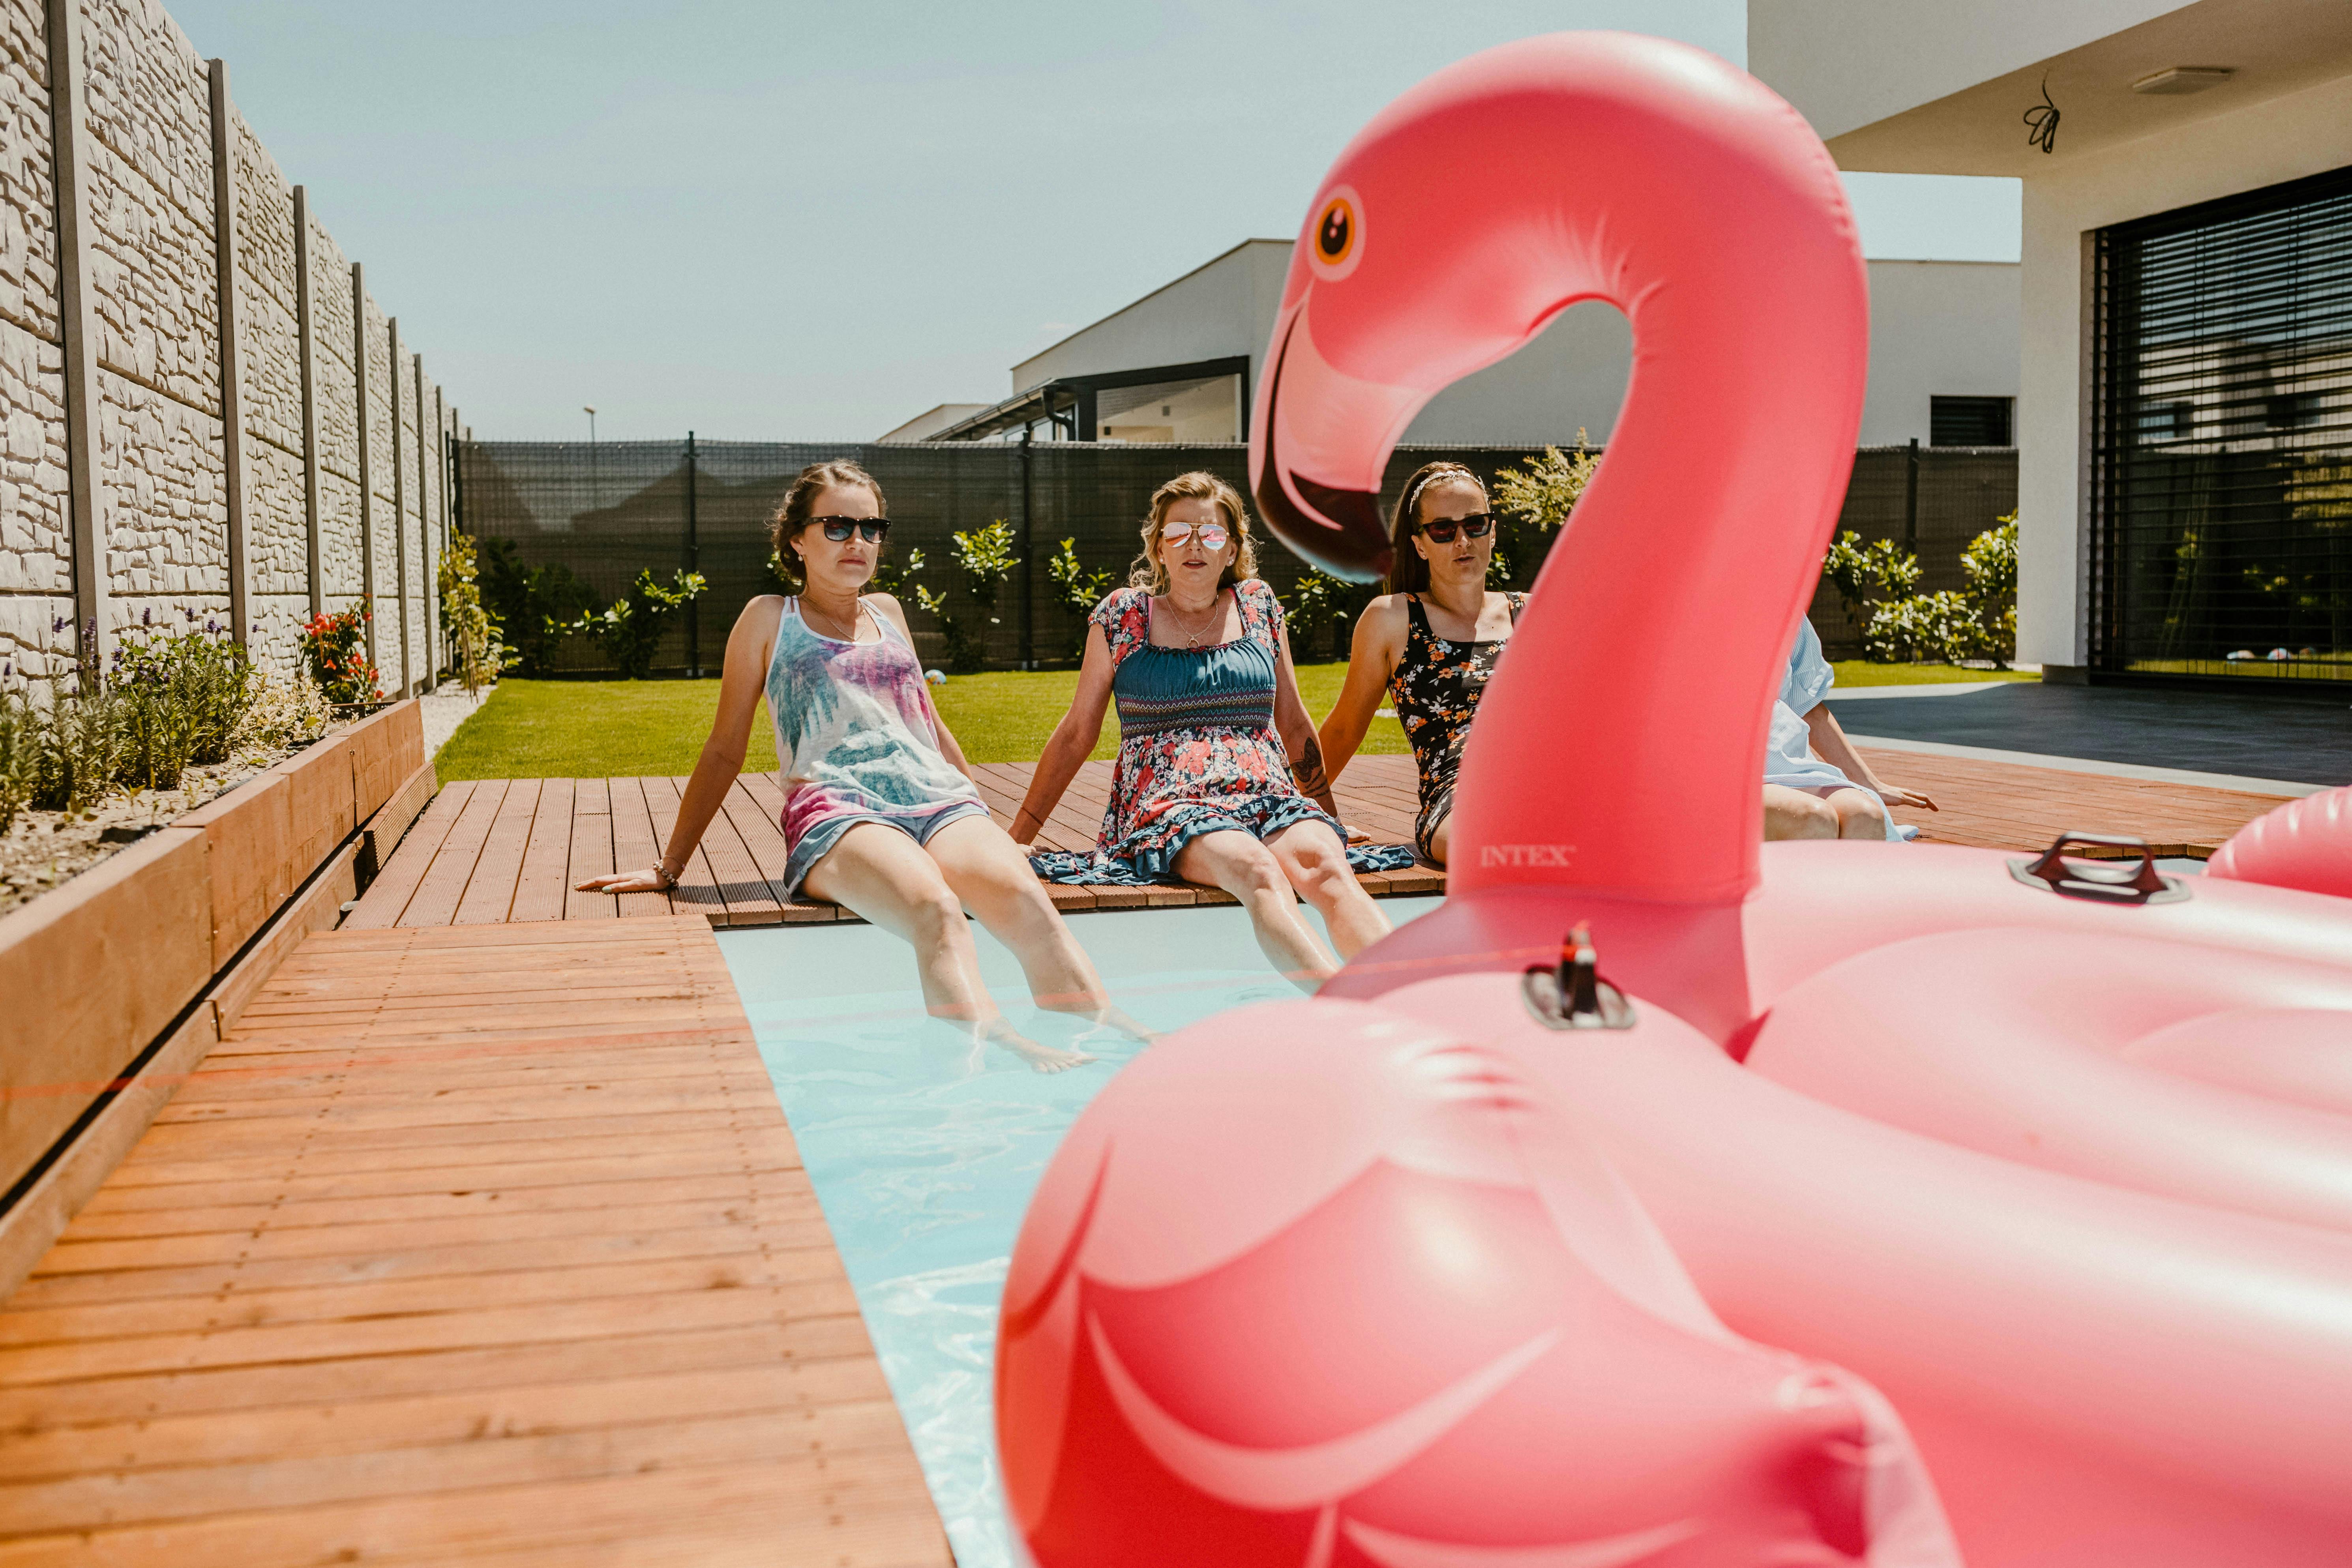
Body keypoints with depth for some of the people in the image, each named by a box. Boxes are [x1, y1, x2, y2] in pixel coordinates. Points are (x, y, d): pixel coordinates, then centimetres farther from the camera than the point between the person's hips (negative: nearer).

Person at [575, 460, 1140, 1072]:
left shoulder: (887, 611, 29)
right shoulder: (770, 618, 17)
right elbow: (725, 750, 19)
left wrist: (989, 826, 32)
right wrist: (669, 867, 16)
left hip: (941, 798, 4)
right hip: (836, 811, -4)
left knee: (1024, 899, -32)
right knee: (935, 909, -39)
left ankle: (1119, 1033, -47)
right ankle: (1003, 1047, -59)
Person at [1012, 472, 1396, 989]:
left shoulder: (1258, 605, 17)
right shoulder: (1123, 616, 11)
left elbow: (1293, 723, 25)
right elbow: (1077, 733, 17)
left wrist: (1331, 818, 27)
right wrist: (1018, 836, 15)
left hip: (1268, 794, 3)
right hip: (1169, 805, -3)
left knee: (1324, 864, -33)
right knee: (1256, 870, -37)